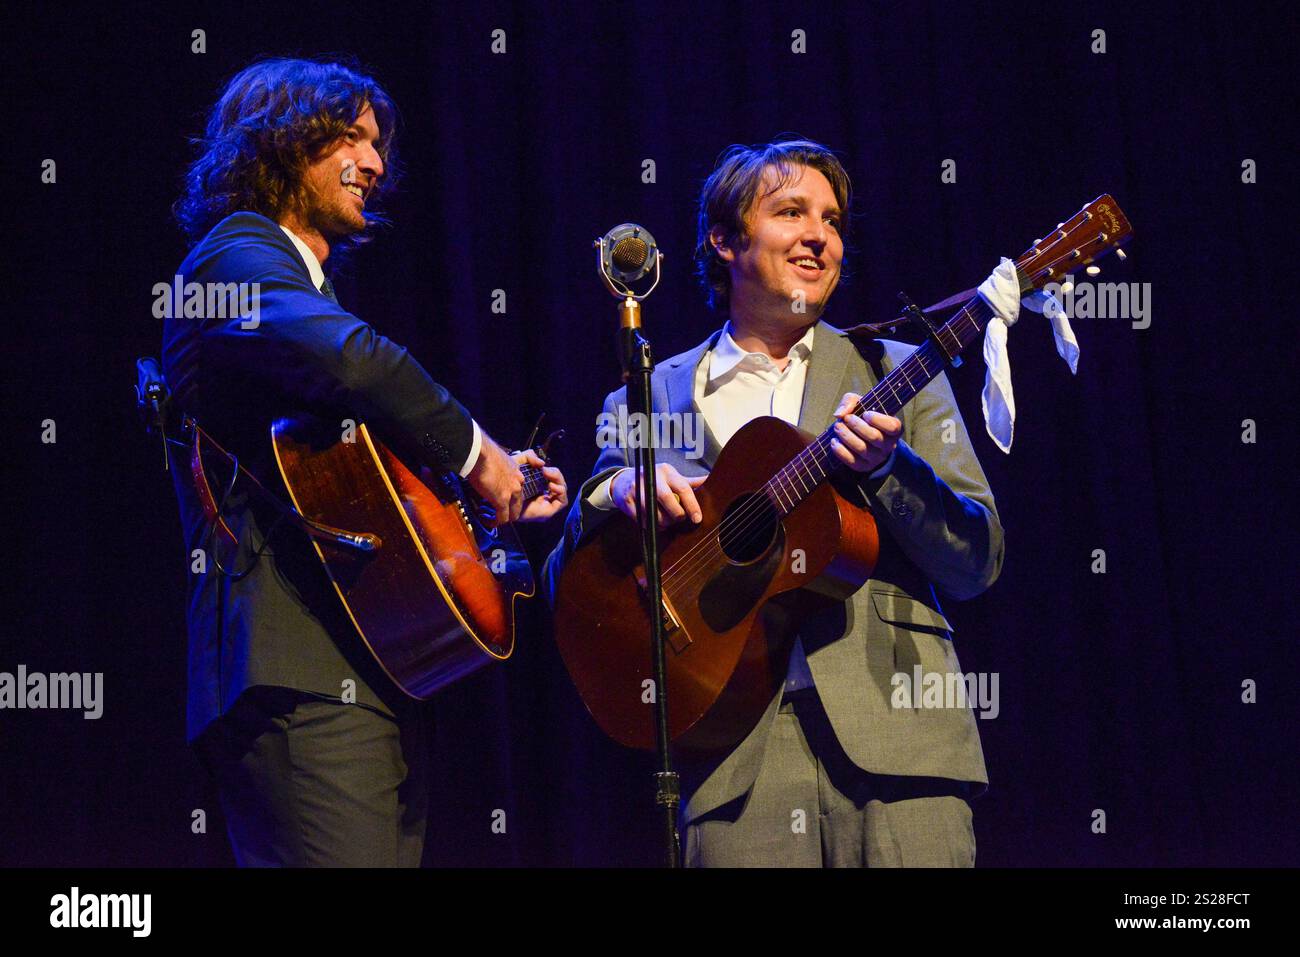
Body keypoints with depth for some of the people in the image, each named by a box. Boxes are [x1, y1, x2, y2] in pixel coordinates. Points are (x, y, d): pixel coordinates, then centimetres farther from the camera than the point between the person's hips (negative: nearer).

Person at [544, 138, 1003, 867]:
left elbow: (978, 565, 6)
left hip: (891, 724, 0)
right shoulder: (645, 403, 15)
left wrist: (886, 468, -10)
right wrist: (616, 493, -5)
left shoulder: (892, 372, 14)